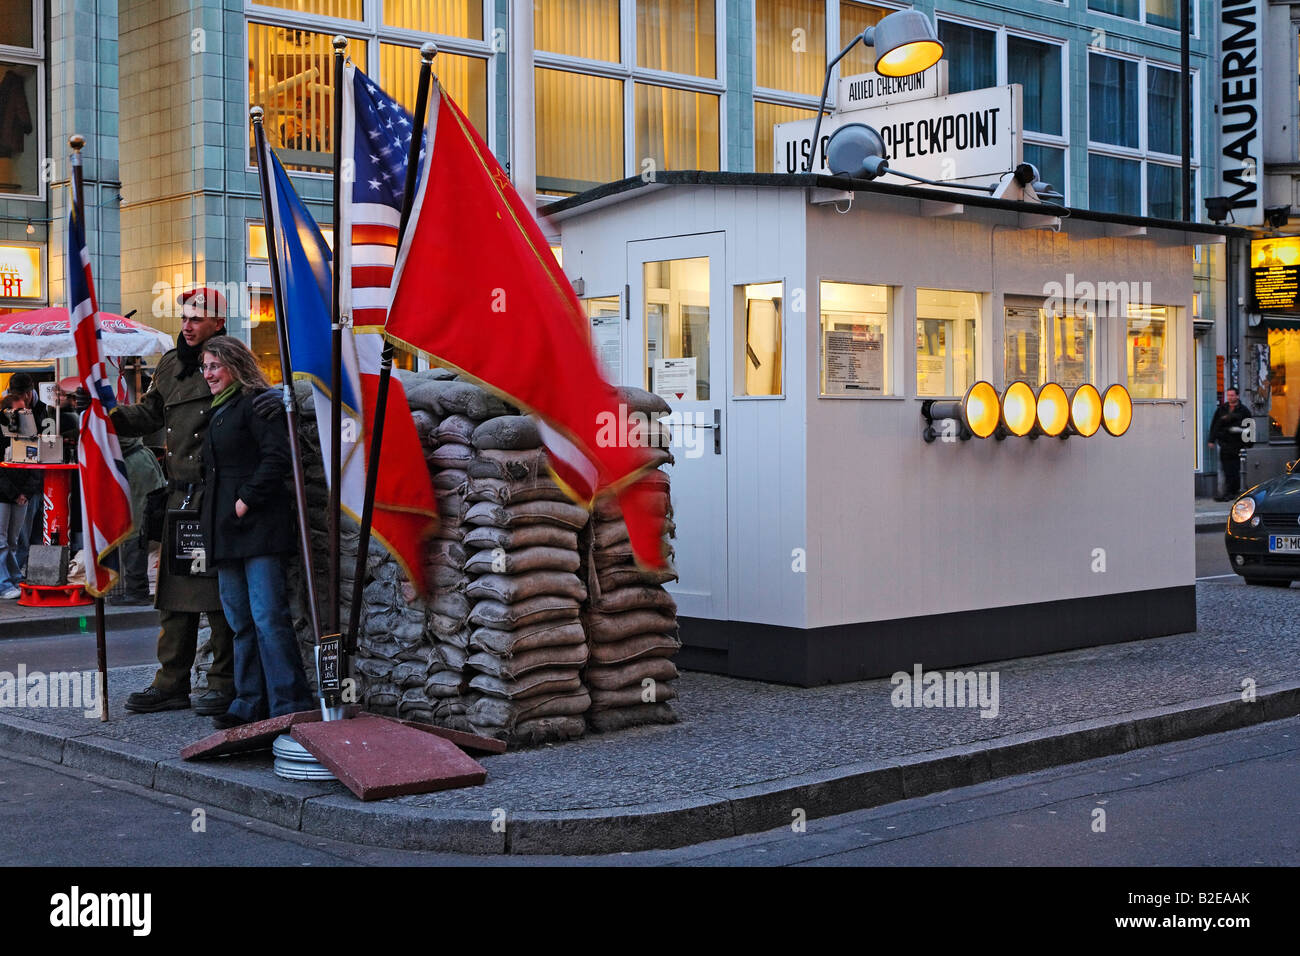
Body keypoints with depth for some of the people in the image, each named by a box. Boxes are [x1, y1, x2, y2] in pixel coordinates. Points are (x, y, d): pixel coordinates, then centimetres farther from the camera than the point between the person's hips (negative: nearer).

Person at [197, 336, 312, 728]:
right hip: (226, 531, 9)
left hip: (258, 524, -9)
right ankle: (250, 703, 15)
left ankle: (290, 706, -9)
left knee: (268, 618, -11)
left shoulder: (257, 402, -6)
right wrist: (215, 520, 18)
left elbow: (277, 457, -16)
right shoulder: (218, 411, 22)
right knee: (241, 621, 10)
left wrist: (246, 500, -17)